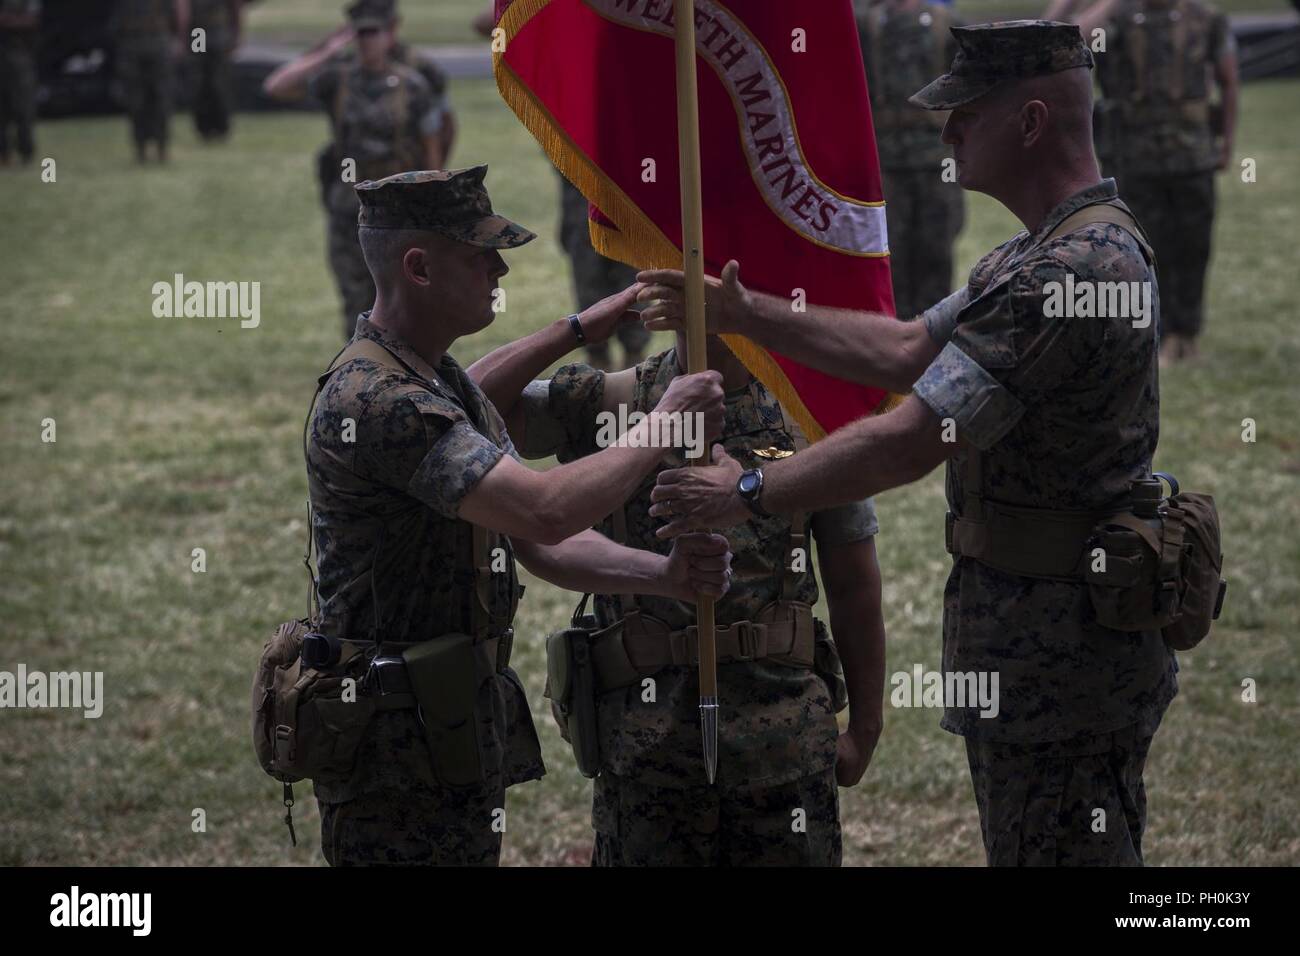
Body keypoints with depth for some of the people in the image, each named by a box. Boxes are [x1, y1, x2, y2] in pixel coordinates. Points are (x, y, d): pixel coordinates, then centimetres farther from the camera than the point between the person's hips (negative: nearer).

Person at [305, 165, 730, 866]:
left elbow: (540, 546, 11)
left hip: (463, 724, 10)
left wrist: (665, 575, -5)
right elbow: (547, 512, -28)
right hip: (400, 748, -10)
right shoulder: (374, 400, -21)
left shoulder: (448, 386, 14)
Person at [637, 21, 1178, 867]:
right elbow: (907, 351, 19)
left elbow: (909, 444, -25)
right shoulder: (1062, 250, 12)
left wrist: (749, 494, -14)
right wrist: (746, 315, 14)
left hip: (1056, 662, -11)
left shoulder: (1066, 274, -24)